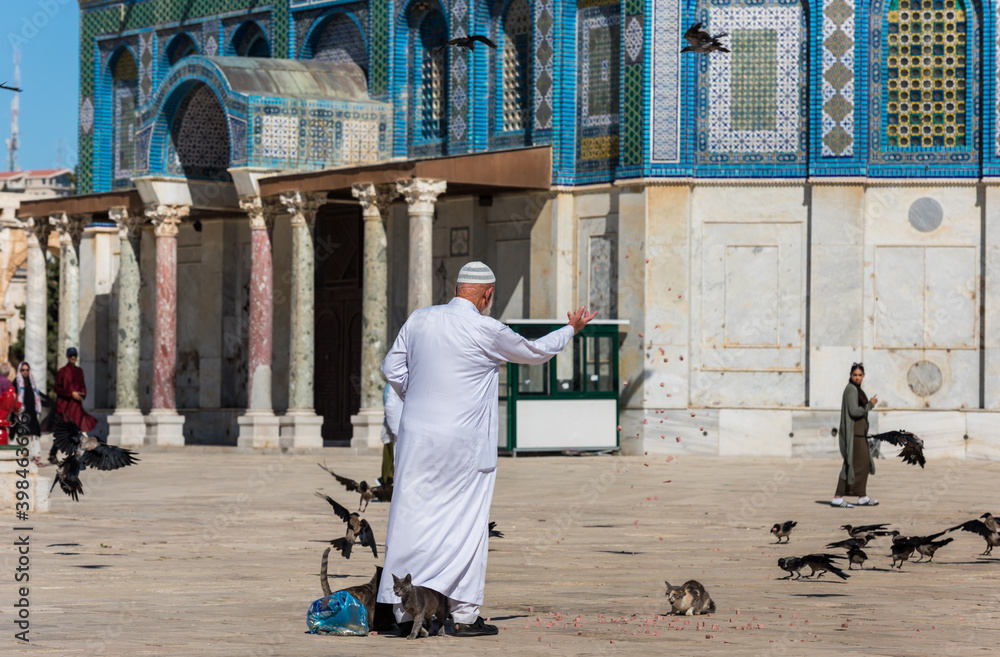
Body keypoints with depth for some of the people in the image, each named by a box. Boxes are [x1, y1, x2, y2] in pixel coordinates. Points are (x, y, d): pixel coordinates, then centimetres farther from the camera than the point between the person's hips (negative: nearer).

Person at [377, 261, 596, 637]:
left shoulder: (420, 320, 4)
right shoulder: (486, 331, -9)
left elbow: (392, 368, 12)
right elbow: (534, 352, 8)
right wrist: (571, 330, 24)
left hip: (416, 436, 4)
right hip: (464, 444, -4)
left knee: (412, 520, 7)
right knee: (466, 523, 4)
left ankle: (404, 612, 8)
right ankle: (464, 615, 4)